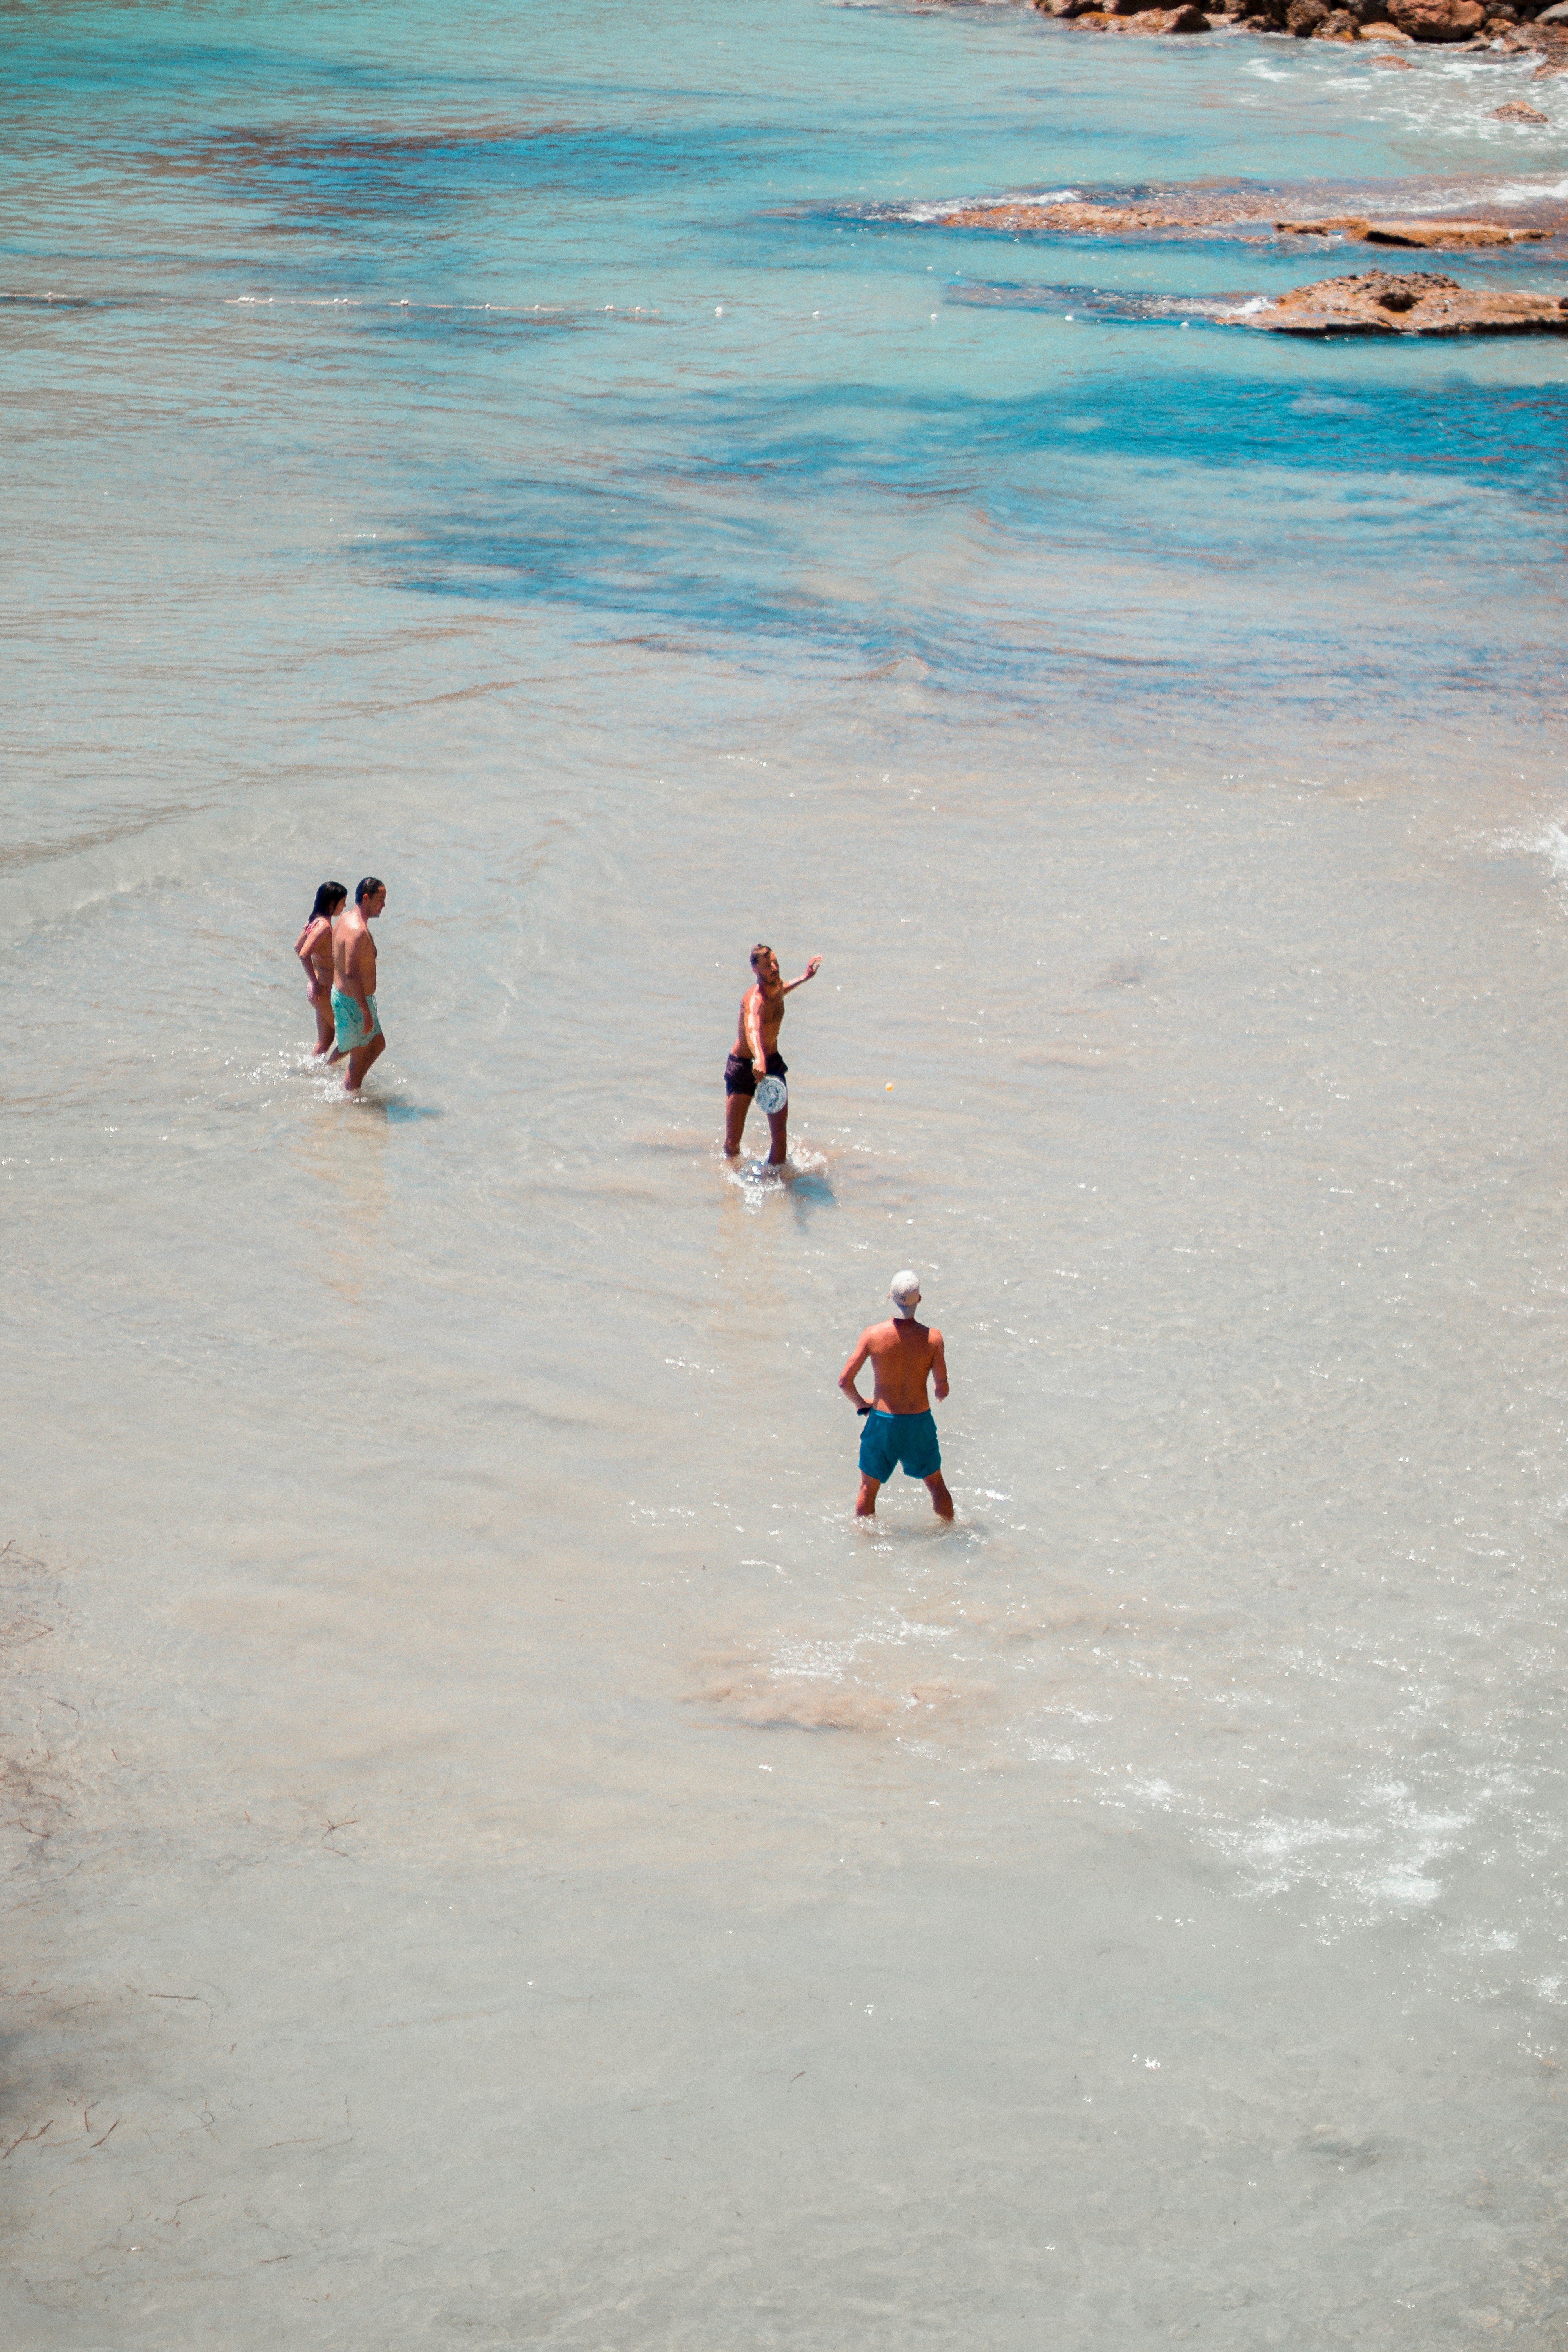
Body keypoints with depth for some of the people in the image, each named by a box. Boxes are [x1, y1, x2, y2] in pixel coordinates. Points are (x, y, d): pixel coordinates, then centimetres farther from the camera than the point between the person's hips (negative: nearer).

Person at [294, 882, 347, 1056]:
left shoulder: (314, 921, 7)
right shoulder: (324, 926, -22)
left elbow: (297, 947, 20)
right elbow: (304, 955, -31)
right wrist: (316, 984, -24)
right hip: (324, 990, -10)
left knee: (325, 1040, 17)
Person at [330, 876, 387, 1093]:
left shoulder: (348, 919, 6)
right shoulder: (358, 931, -27)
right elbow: (352, 973, -32)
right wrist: (366, 1012, -29)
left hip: (343, 994, 10)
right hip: (353, 1004, -10)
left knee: (378, 1045, 23)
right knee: (360, 1059, 3)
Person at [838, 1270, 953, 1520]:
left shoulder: (872, 1335, -13)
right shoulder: (932, 1338, -13)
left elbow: (845, 1381, -10)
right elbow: (942, 1389, -9)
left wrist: (861, 1405, 10)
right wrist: (941, 1390, 16)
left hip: (882, 1423, 0)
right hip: (920, 1423, 0)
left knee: (868, 1488, 18)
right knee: (937, 1485, 22)